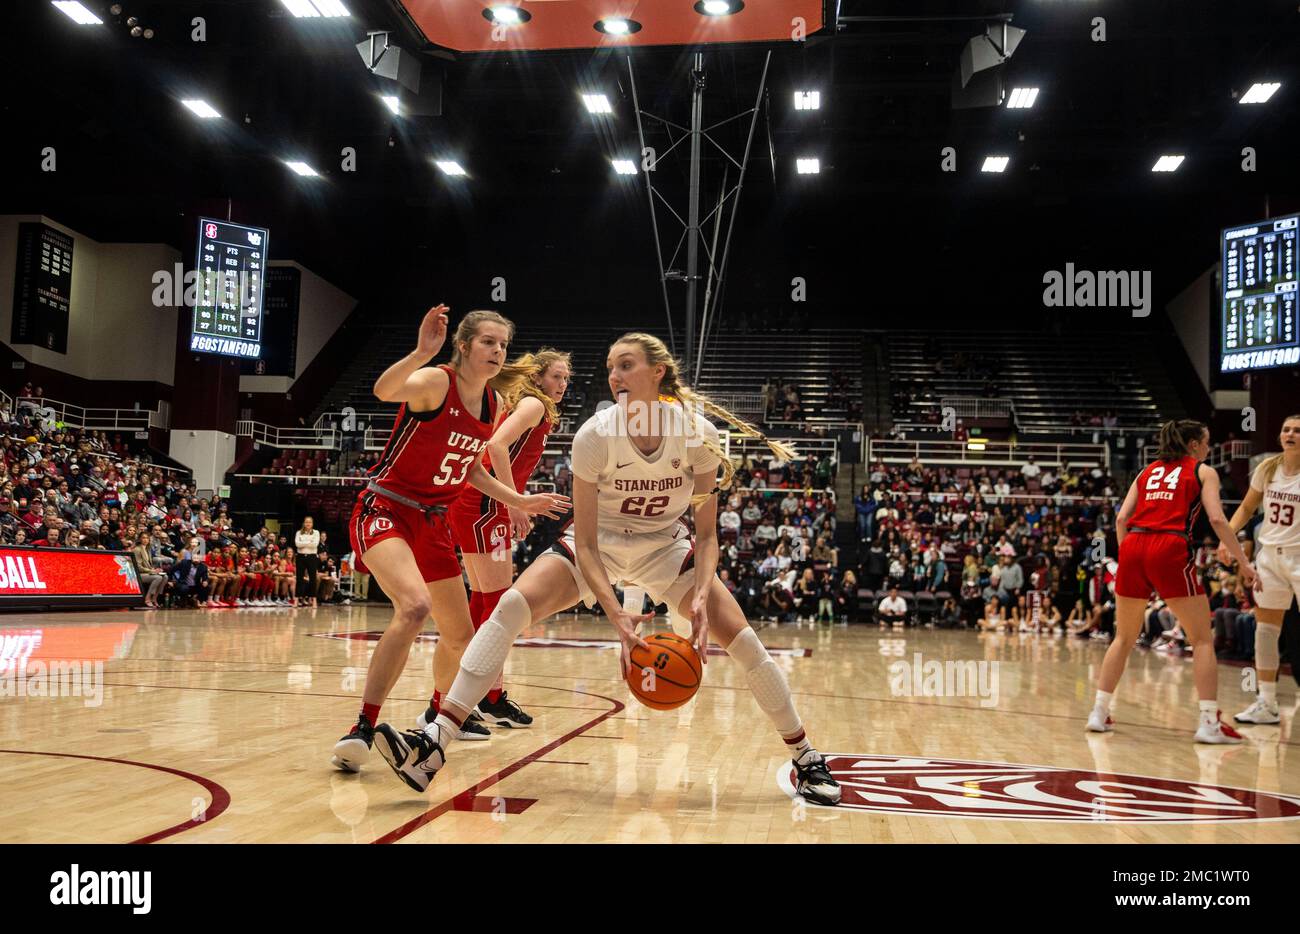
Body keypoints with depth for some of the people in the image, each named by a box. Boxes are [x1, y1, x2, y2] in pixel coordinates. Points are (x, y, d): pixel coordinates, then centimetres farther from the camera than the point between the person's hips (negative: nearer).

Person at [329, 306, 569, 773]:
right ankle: (363, 729, -25)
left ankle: (437, 713, 45)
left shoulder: (493, 403, 6)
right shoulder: (436, 381, -16)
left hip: (434, 523, 8)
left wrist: (520, 501, 18)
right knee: (414, 606, -33)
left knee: (460, 635, 15)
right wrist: (420, 353, -54)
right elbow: (383, 391, -39)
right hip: (385, 510, -8)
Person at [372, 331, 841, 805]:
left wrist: (701, 598, -30)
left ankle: (807, 761, 10)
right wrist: (616, 614, -34)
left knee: (744, 641, -11)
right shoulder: (595, 436, -24)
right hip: (598, 544, -1)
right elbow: (585, 542, -22)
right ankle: (432, 747, -26)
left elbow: (705, 535, -13)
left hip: (666, 548, 1)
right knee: (510, 607, -25)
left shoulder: (697, 432, -21)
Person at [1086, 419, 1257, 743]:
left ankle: (1099, 713, 14)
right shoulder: (1203, 471, 13)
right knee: (1202, 639, 5)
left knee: (1124, 638, 17)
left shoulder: (1147, 471, 23)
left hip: (1133, 546, 4)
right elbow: (1217, 519, -2)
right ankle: (1209, 722, -1)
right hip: (1170, 549, -4)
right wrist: (1244, 563, 1)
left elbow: (1121, 518, 13)